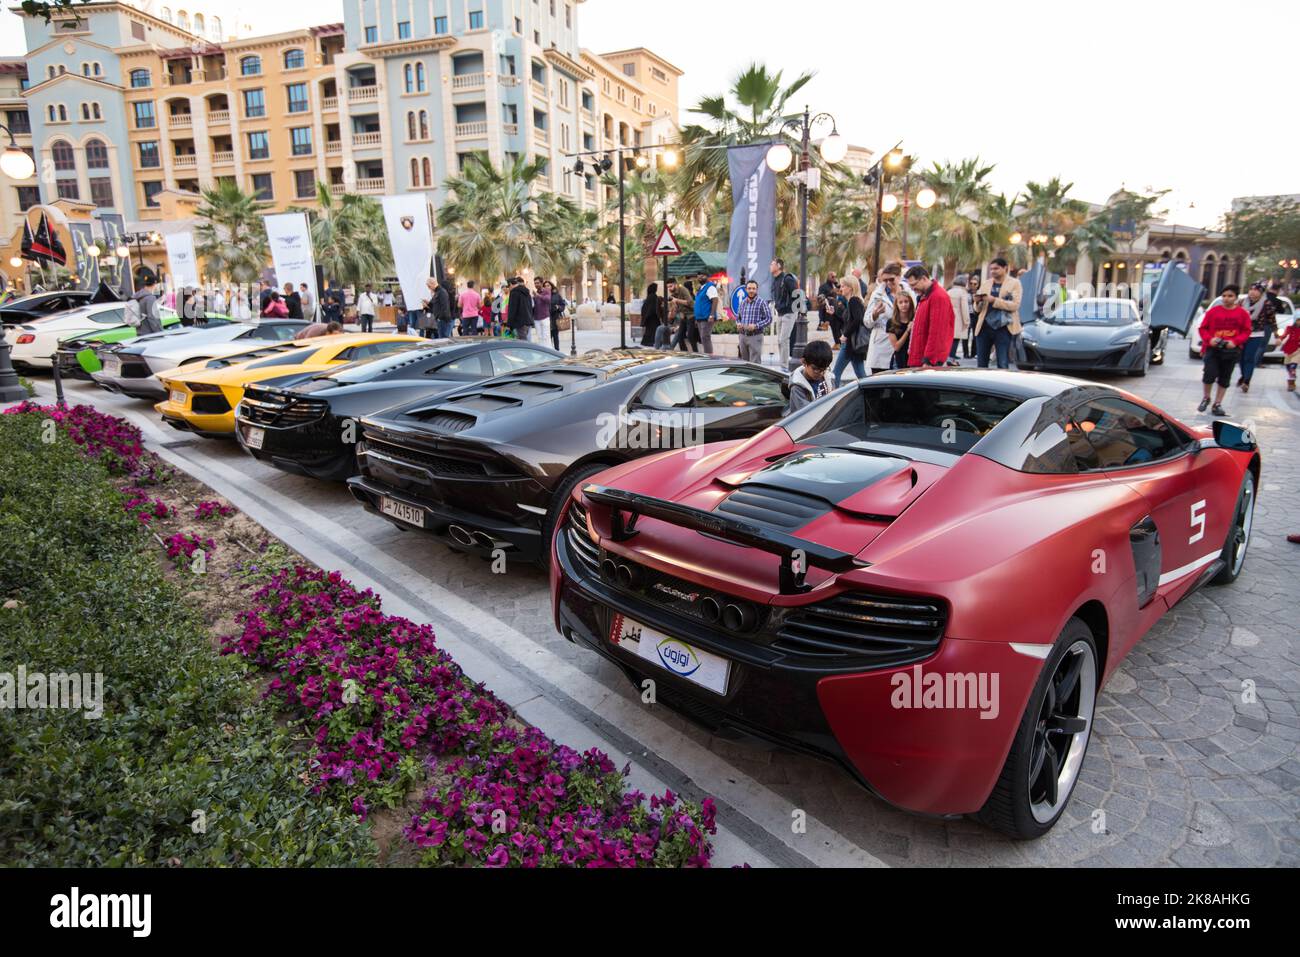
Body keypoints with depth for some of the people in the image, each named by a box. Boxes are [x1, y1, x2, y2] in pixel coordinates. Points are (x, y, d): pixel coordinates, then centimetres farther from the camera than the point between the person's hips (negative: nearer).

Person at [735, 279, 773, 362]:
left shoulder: (762, 303, -5)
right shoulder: (742, 302, 12)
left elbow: (769, 319, -8)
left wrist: (756, 326, -20)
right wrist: (738, 323, 0)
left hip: (755, 337, -5)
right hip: (742, 336, 5)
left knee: (755, 363, -8)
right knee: (744, 362, 11)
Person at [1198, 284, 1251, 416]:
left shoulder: (1242, 313, 2)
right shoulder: (1213, 311, 1)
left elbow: (1246, 331, 3)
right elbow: (1203, 328, 5)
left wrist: (1235, 342, -14)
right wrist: (1209, 339, -12)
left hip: (1231, 350, 1)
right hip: (1212, 348, -1)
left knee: (1225, 378, 7)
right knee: (1209, 374, -13)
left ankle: (1217, 404, 15)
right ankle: (1205, 398, 12)